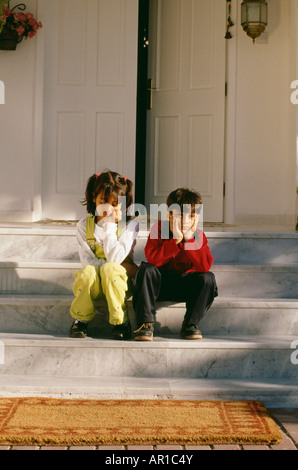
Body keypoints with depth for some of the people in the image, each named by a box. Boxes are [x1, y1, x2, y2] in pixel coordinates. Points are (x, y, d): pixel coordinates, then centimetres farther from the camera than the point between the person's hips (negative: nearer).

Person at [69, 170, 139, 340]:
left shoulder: (129, 225, -4)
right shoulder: (84, 225, 1)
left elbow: (114, 258, -18)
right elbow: (87, 261, -8)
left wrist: (109, 225, -16)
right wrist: (122, 265, -14)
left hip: (119, 282, -1)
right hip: (94, 285, 1)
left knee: (109, 268, -35)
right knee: (87, 271, -33)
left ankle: (121, 323, -19)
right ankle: (81, 321, -10)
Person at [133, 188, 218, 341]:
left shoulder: (199, 236, -6)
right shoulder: (159, 229, -9)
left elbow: (205, 266, -21)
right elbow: (152, 259, -25)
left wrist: (189, 240, -26)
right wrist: (176, 241, -30)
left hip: (186, 286, 1)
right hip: (160, 283, -1)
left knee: (208, 278, -24)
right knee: (146, 270, -30)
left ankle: (190, 323, -10)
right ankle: (146, 323, -26)